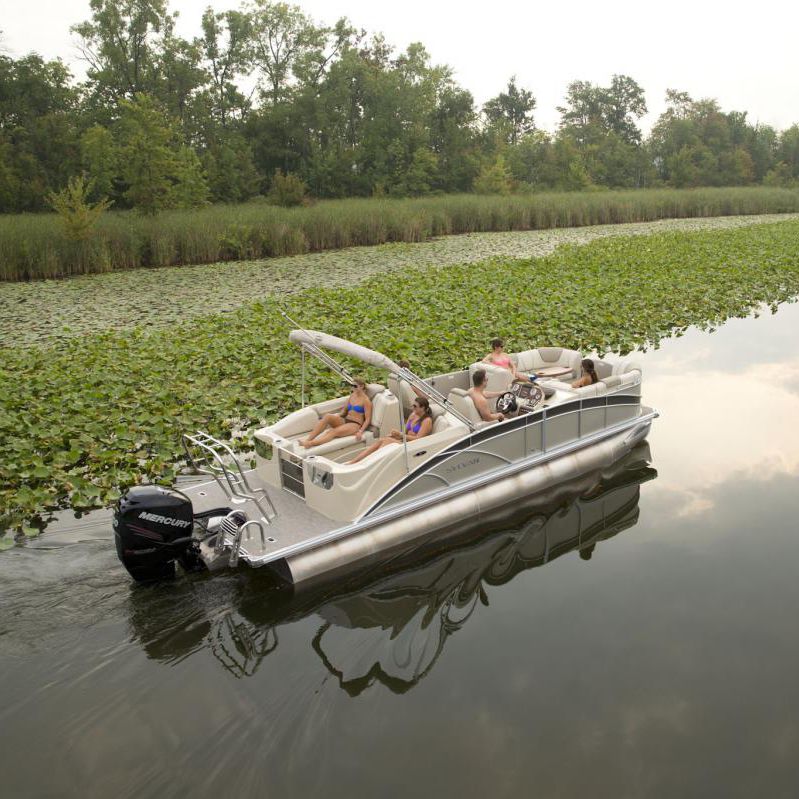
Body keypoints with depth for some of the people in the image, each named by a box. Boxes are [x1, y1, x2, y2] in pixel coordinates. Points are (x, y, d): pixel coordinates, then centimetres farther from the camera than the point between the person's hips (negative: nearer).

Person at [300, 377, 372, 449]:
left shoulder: (366, 400, -3)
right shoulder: (352, 396, 17)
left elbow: (368, 419, -7)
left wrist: (360, 431, -20)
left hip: (355, 425, -6)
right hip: (345, 421, 6)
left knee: (334, 431, -35)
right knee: (327, 416, -25)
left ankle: (309, 443, -56)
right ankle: (308, 438, -38)